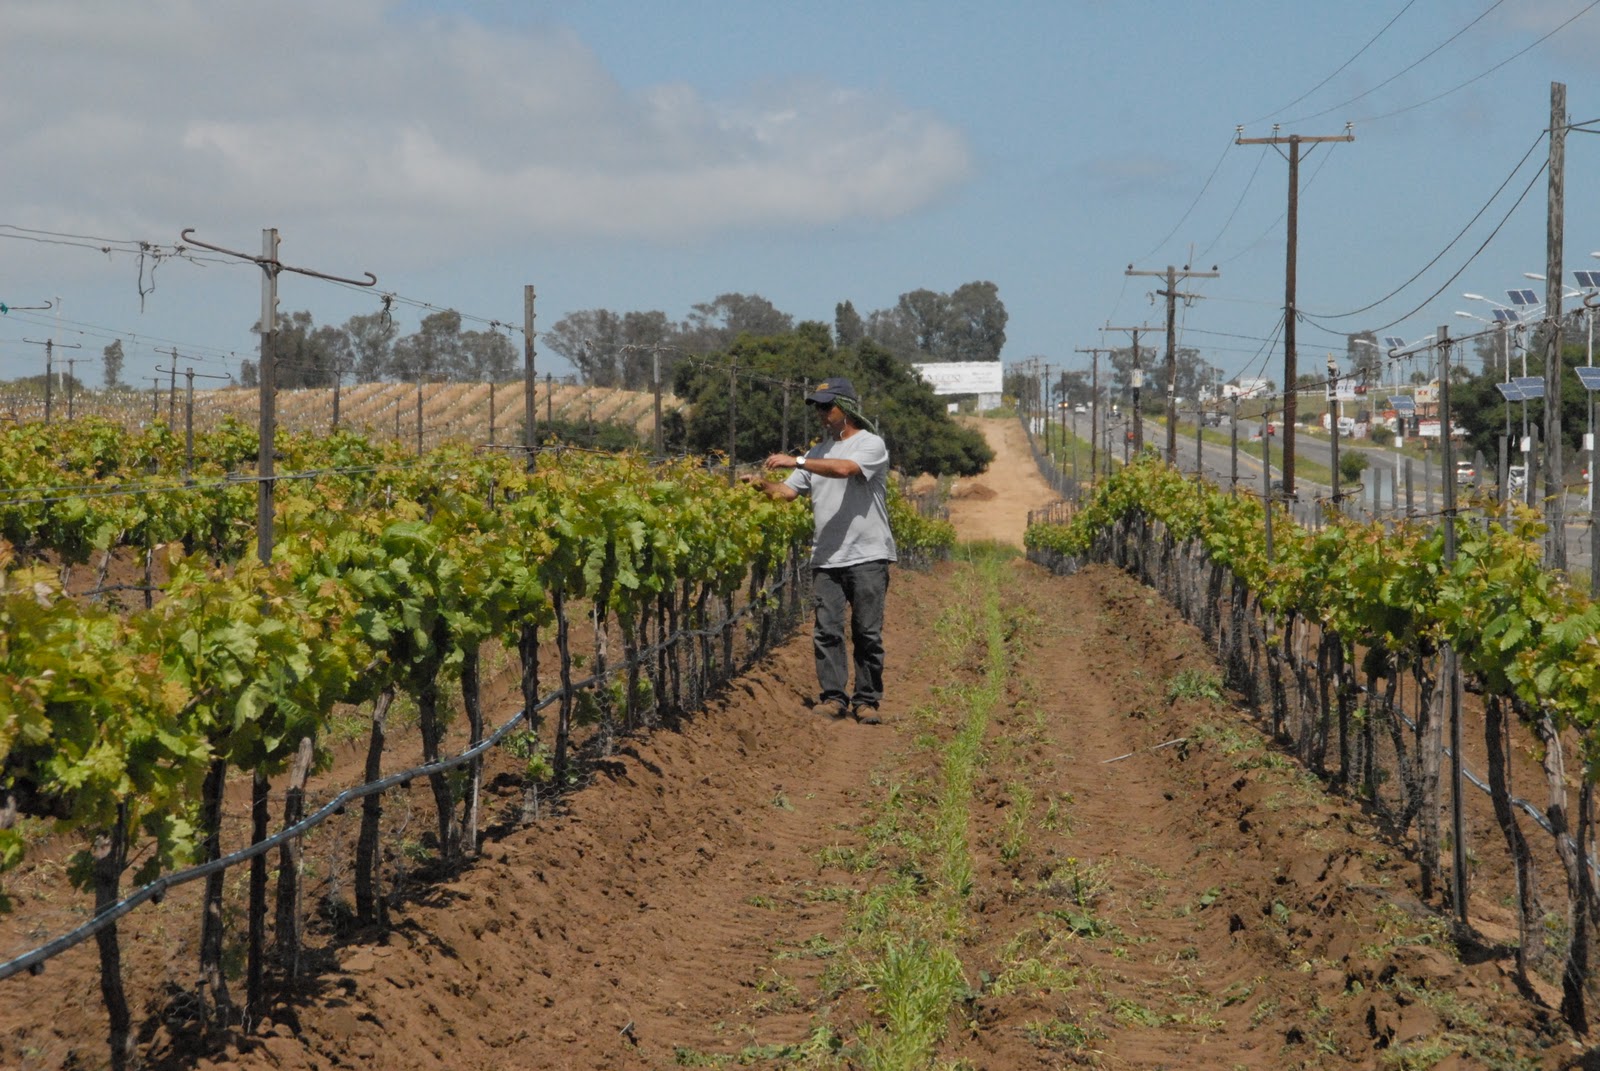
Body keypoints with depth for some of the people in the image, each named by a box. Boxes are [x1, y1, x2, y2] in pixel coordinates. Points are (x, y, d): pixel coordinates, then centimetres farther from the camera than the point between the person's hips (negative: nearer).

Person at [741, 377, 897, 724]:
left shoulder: (871, 444, -3)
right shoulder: (818, 451, 17)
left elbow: (844, 469, -22)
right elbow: (789, 491, 12)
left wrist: (796, 461, -22)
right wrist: (763, 485, -8)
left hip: (867, 556, -5)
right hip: (826, 558, 5)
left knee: (868, 633, -1)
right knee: (827, 630, -1)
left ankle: (867, 700, 5)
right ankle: (834, 697, 3)